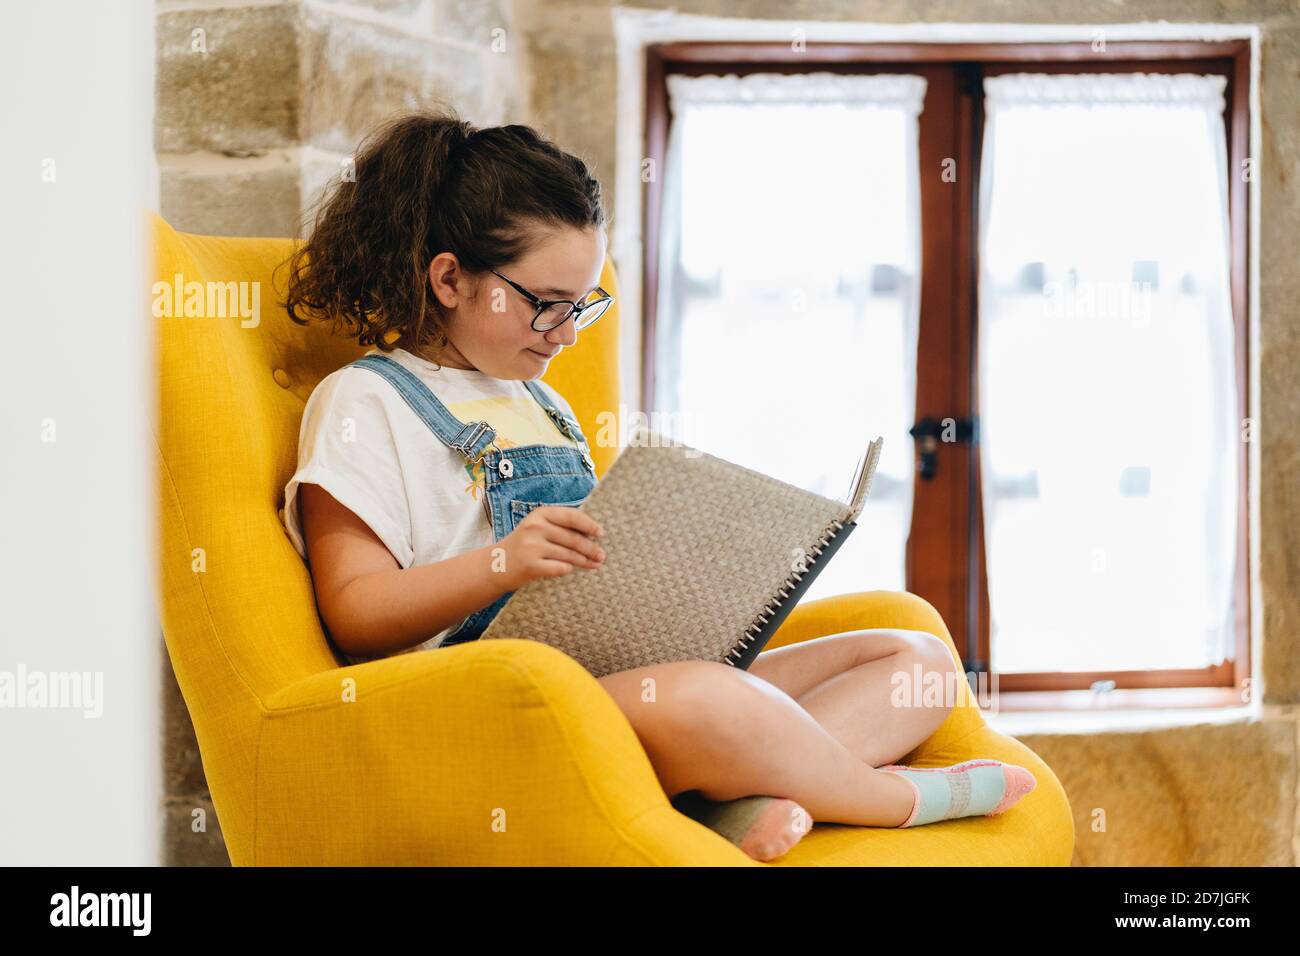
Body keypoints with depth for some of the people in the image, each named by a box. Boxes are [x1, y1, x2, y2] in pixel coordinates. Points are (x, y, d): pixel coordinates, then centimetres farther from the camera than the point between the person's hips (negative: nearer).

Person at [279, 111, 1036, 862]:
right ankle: (900, 796, -12)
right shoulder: (365, 404, 1)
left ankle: (741, 798, -29)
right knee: (697, 700, -41)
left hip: (626, 672, 9)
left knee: (920, 657, -1)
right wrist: (503, 563, -24)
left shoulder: (542, 402, 28)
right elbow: (355, 616, -9)